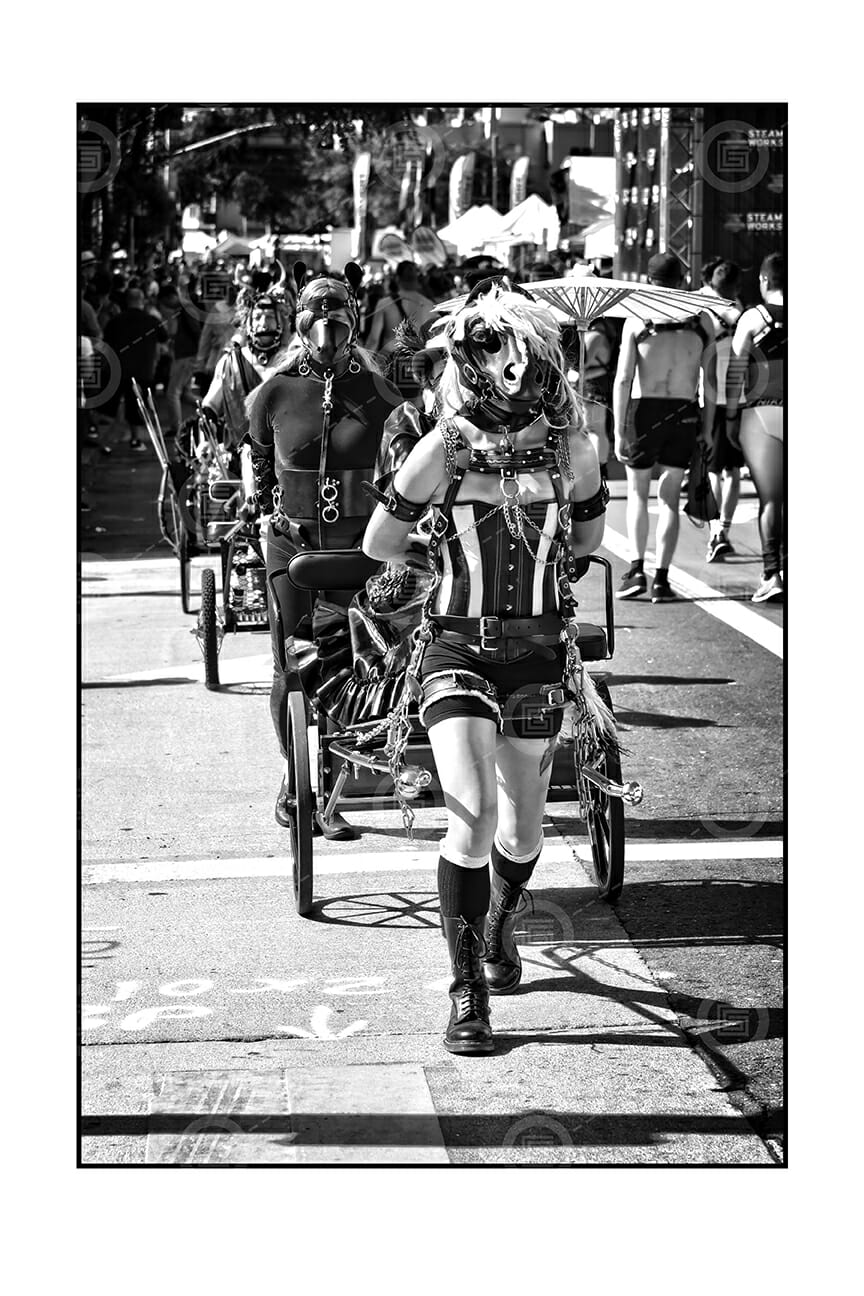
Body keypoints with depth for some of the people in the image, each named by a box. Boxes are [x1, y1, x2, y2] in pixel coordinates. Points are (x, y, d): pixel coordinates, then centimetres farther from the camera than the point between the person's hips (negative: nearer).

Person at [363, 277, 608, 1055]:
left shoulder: (570, 448, -3)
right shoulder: (444, 450, -9)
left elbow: (586, 538, 17)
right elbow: (380, 544, 3)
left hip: (538, 652, 3)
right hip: (457, 648, -3)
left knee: (522, 831, 13)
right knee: (474, 820, -18)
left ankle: (501, 926, 46)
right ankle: (467, 992, -9)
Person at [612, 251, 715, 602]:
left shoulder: (638, 319, -2)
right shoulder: (701, 320, 3)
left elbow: (623, 380, -7)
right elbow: (710, 381, 3)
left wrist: (619, 431, -5)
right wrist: (708, 429, 9)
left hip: (648, 411, -1)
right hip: (685, 414, 1)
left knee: (637, 492, 13)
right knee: (669, 498, 9)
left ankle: (637, 568, -2)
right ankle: (662, 578, 5)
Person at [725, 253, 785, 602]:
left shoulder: (752, 318, -2)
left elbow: (735, 372, -2)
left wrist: (731, 417, 6)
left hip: (760, 413, -2)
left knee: (769, 498, -2)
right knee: (787, 497, 11)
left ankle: (771, 573, -10)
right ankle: (785, 565, 11)